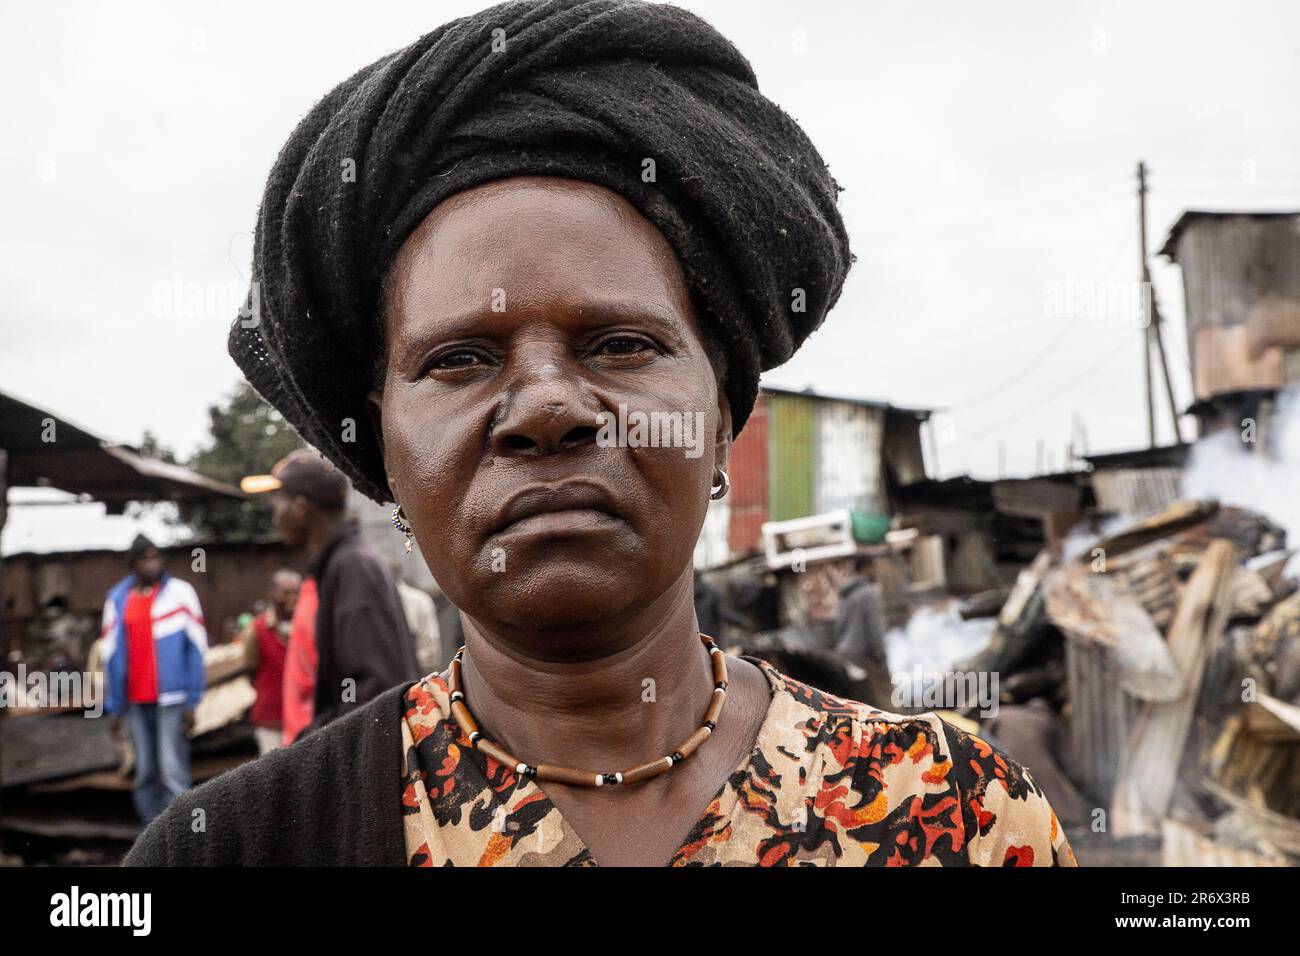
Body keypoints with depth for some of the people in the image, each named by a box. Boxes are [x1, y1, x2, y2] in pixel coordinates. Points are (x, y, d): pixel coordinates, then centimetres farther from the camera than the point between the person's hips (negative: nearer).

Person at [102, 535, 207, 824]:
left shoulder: (180, 591, -1)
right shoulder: (118, 598, 8)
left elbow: (195, 647, -3)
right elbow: (110, 653, 10)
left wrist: (191, 702, -8)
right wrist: (114, 707, 6)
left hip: (171, 700, -4)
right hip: (136, 702, 4)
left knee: (173, 774, -9)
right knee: (145, 775, 9)